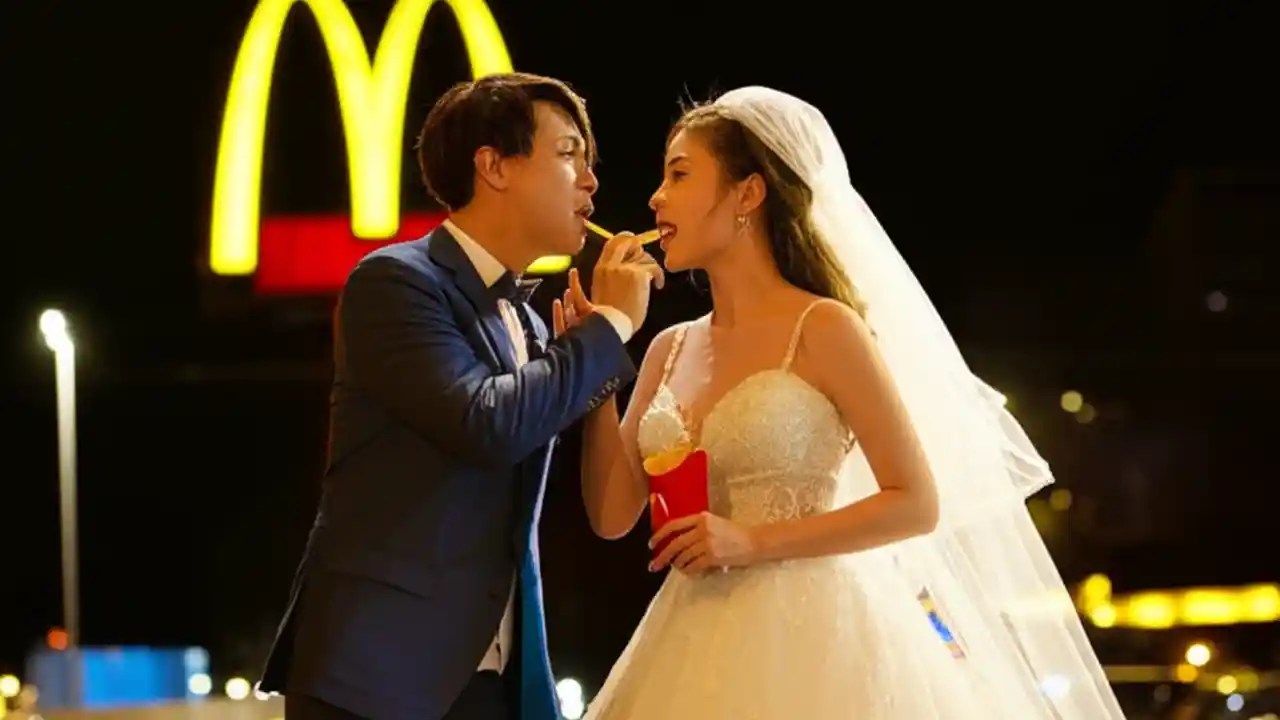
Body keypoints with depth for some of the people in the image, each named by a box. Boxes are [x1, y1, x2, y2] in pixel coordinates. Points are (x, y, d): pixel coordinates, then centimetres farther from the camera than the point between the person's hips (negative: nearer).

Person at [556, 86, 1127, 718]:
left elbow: (917, 505, -9)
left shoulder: (823, 329, -7)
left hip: (805, 637, -6)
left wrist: (754, 543, -16)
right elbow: (614, 512, 8)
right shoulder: (670, 350, 12)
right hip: (699, 647, 6)